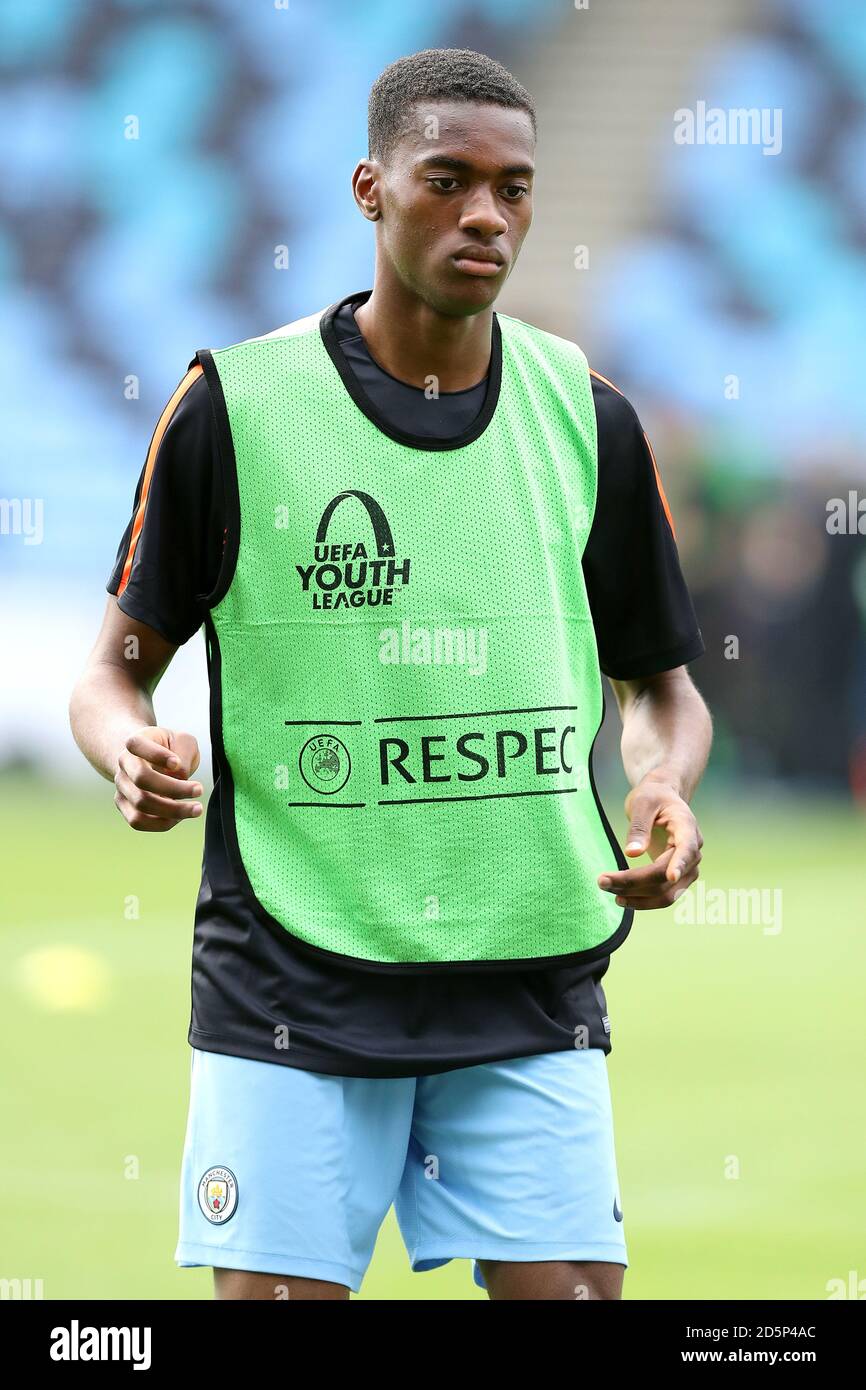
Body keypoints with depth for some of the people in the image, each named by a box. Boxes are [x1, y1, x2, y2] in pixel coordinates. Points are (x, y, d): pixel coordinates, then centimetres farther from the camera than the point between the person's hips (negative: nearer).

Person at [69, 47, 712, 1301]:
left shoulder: (586, 414, 7)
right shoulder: (233, 402, -2)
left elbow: (663, 687, 17)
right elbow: (118, 667, 6)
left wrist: (663, 794, -6)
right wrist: (133, 749, -17)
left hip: (532, 994, 2)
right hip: (291, 994, -2)